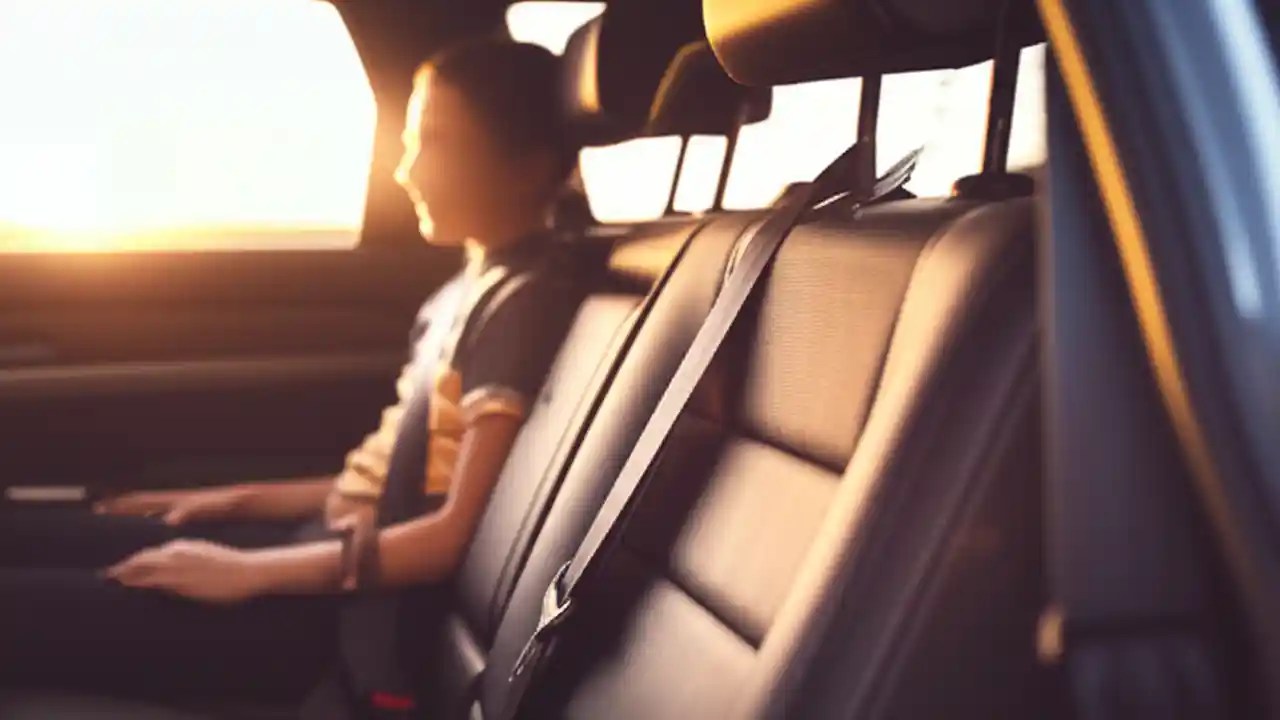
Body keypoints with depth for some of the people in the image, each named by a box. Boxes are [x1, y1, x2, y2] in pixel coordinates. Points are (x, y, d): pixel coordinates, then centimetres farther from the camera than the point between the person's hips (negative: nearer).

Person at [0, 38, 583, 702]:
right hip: (334, 550, 9)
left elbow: (457, 534, -20)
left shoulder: (526, 302, -15)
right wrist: (242, 500, 14)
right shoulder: (475, 288, 13)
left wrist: (248, 573, -17)